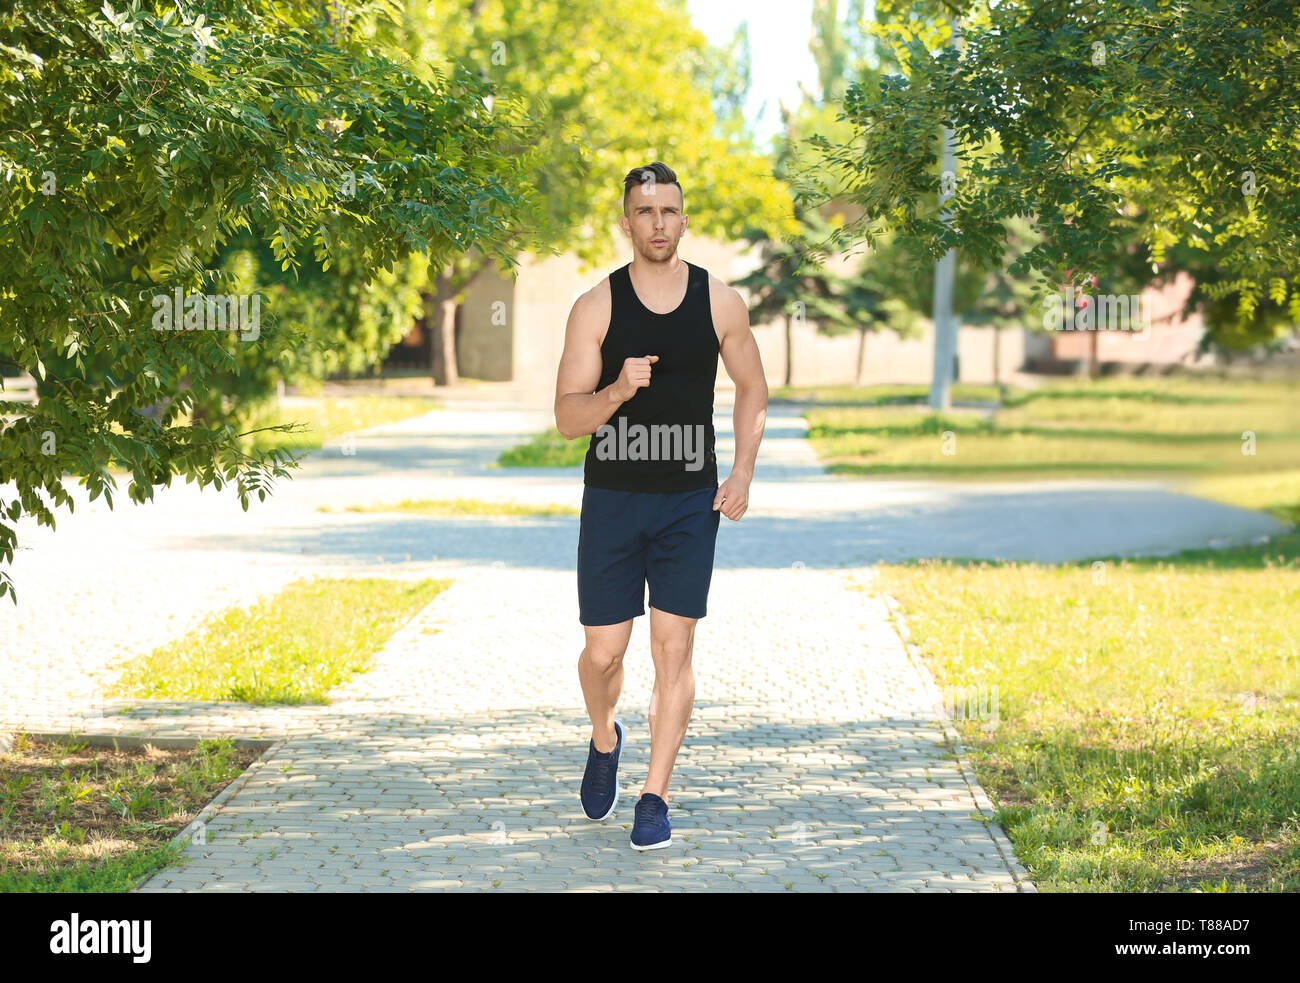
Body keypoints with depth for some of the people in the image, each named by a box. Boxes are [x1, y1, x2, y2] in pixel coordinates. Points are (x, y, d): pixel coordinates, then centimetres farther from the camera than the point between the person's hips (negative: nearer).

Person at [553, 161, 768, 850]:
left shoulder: (720, 303, 1)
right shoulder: (596, 307, -4)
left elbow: (753, 388, 15)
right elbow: (567, 419, -6)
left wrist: (743, 472, 3)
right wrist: (618, 391, -26)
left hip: (690, 505, 1)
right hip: (612, 501, 0)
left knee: (674, 649, -4)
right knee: (603, 652, 2)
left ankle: (655, 798, 5)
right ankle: (604, 740, 35)